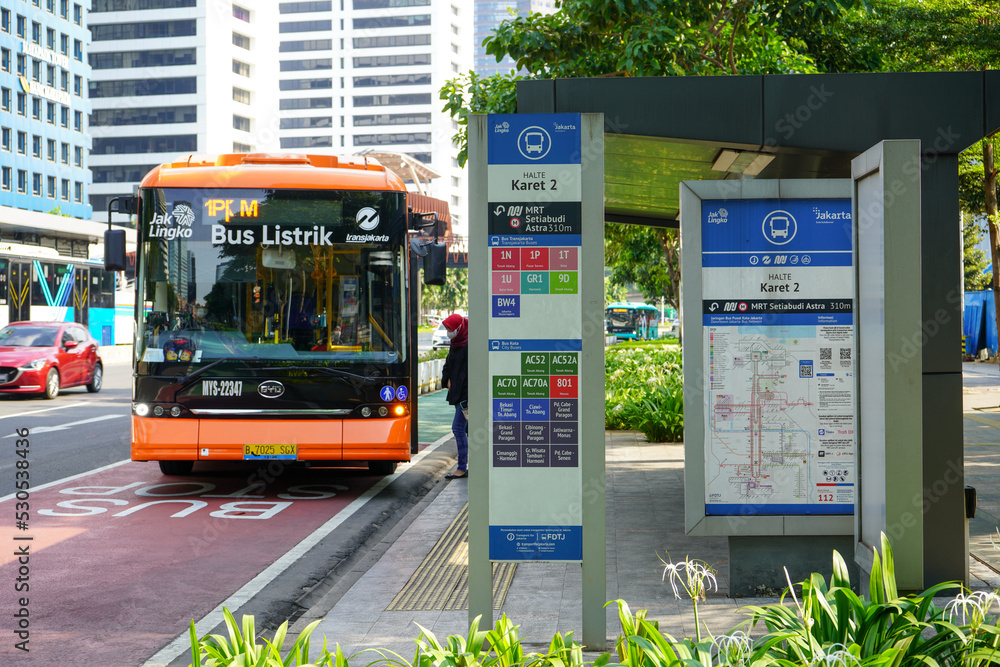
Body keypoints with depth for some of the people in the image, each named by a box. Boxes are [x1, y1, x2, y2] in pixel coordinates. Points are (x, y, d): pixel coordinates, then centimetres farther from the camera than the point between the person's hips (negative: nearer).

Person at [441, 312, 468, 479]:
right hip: (457, 393, 10)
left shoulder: (469, 345, -15)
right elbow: (448, 365, 26)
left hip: (467, 394, -10)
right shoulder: (455, 344, 14)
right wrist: (448, 380, 8)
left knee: (458, 428, -10)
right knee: (467, 429, 13)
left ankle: (462, 468, -5)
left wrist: (470, 397, -22)